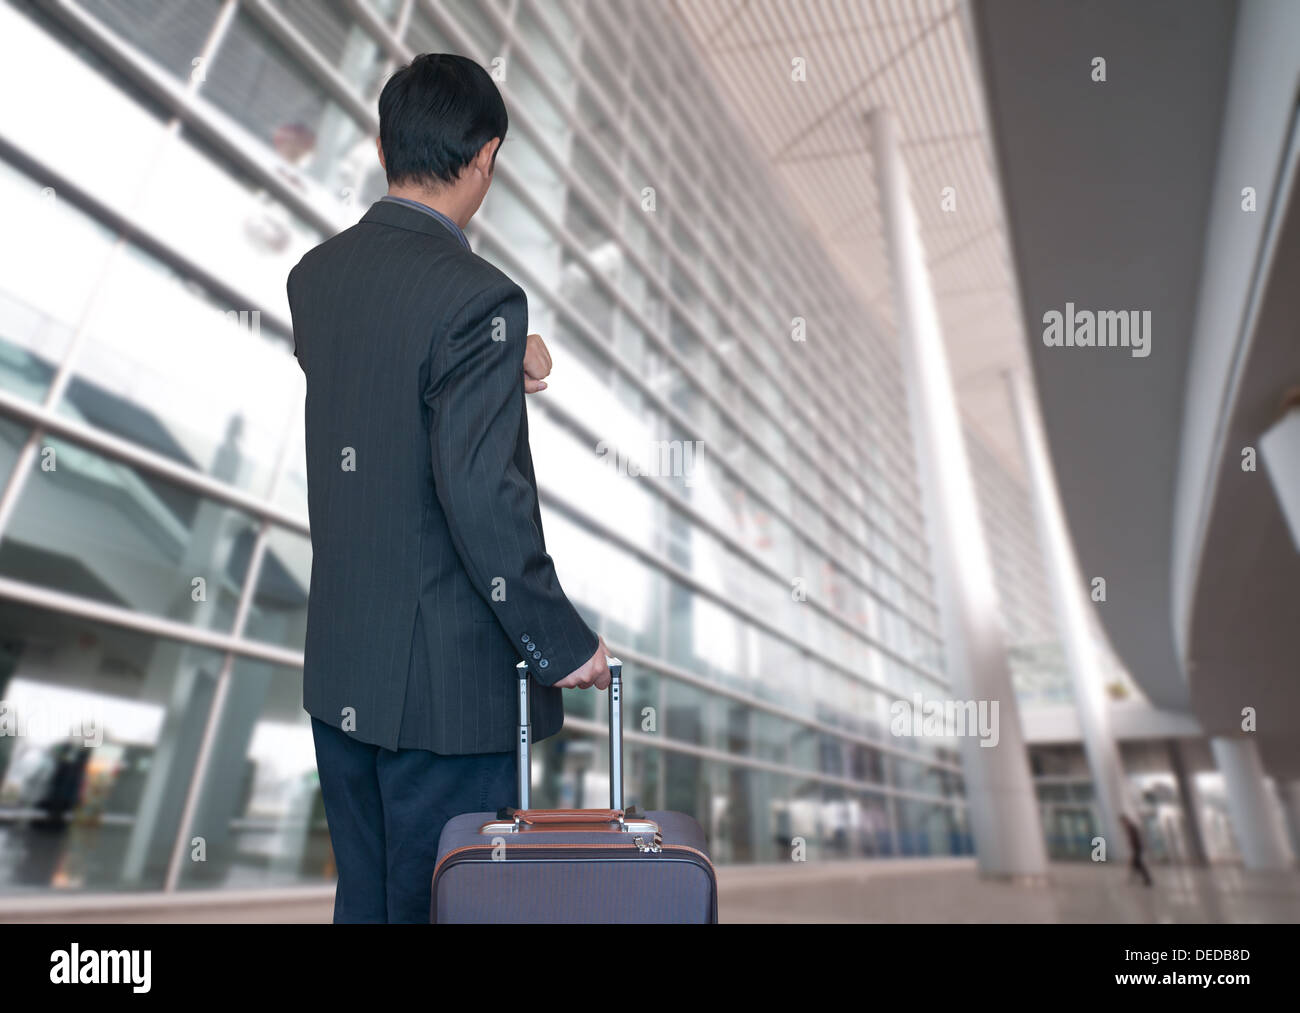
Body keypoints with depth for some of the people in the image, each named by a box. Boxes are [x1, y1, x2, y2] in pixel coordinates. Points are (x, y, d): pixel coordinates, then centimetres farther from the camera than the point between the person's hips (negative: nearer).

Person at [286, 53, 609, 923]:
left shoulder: (314, 274, 5)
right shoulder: (477, 297, -20)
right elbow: (482, 495, -24)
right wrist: (564, 644, -13)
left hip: (338, 671, 8)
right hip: (446, 686, -7)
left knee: (364, 897, 25)